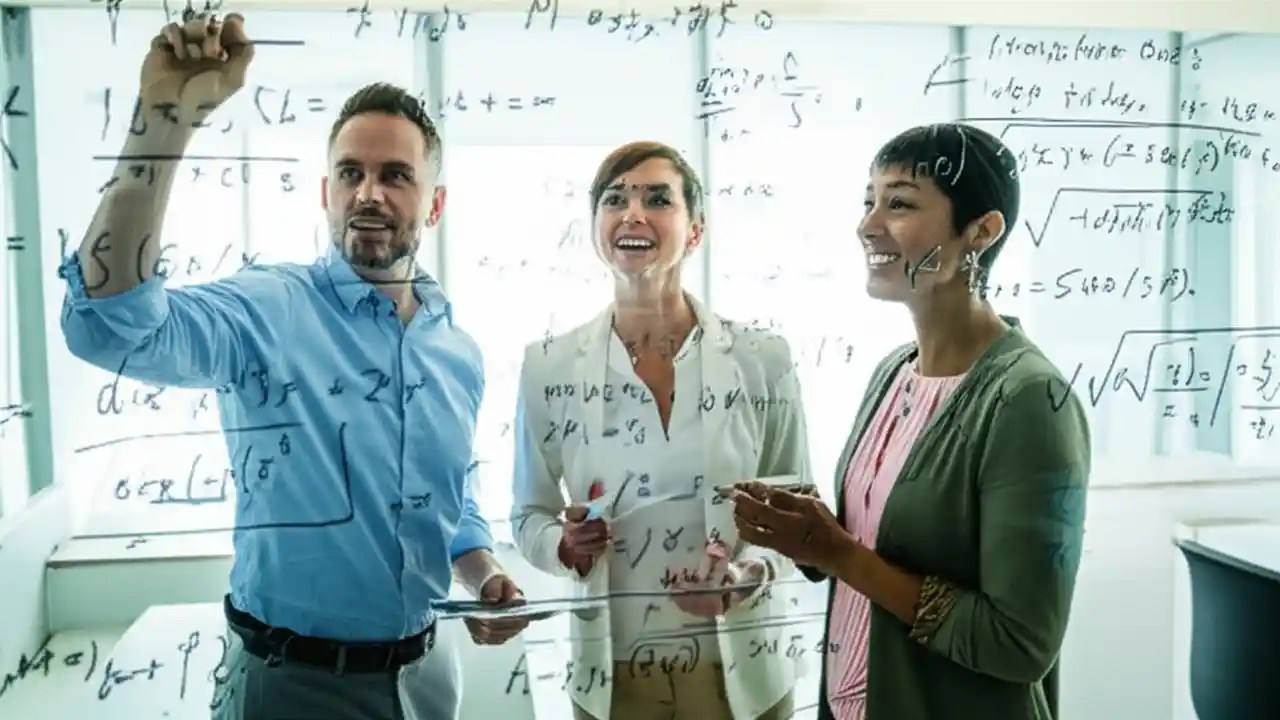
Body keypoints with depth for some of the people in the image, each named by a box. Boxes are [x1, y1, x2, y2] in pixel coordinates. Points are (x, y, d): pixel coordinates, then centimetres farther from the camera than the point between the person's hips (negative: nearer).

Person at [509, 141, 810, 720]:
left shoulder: (763, 360, -8)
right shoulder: (548, 367, -6)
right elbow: (530, 513, 4)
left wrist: (750, 574, -17)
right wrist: (567, 545, -16)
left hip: (741, 668, 0)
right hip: (611, 673, 1)